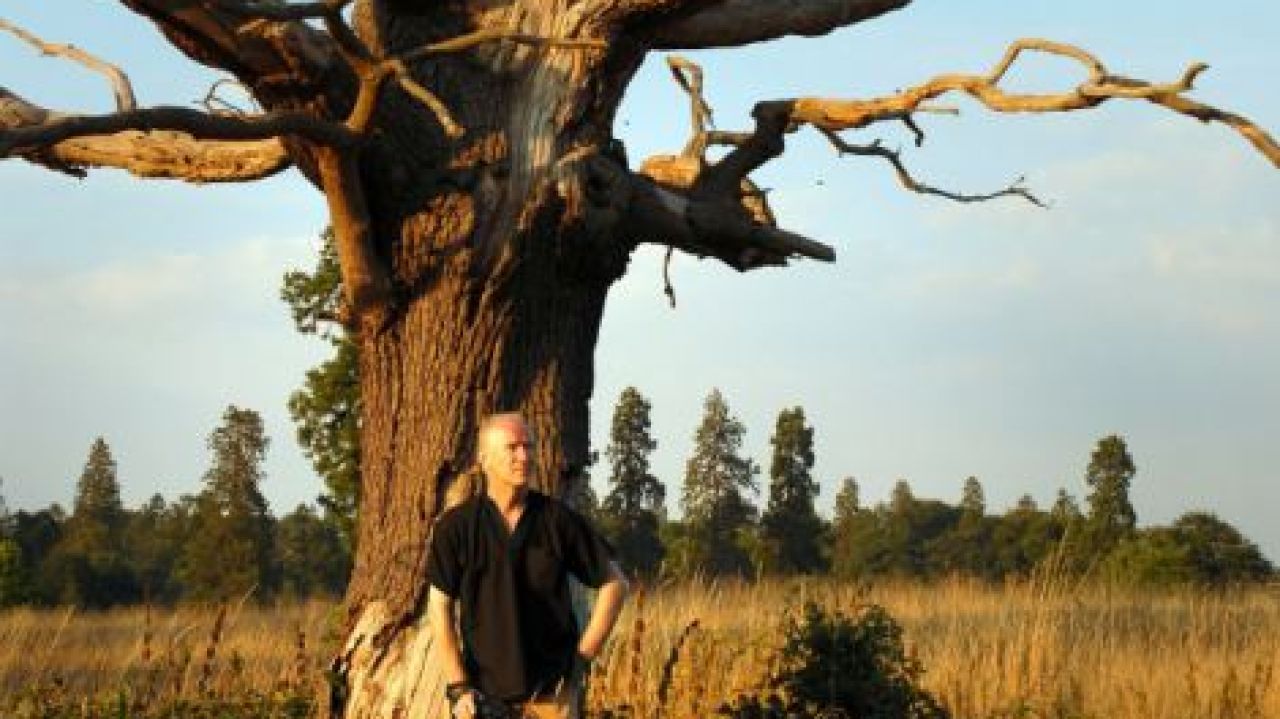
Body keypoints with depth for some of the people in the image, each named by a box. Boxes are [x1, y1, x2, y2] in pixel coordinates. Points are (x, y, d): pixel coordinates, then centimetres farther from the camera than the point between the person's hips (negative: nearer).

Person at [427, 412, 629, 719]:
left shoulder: (559, 520, -1)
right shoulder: (456, 526, -3)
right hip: (484, 690, 0)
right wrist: (458, 687, -5)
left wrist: (583, 656, 2)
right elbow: (440, 607, 0)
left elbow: (615, 584, 7)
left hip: (551, 689, 0)